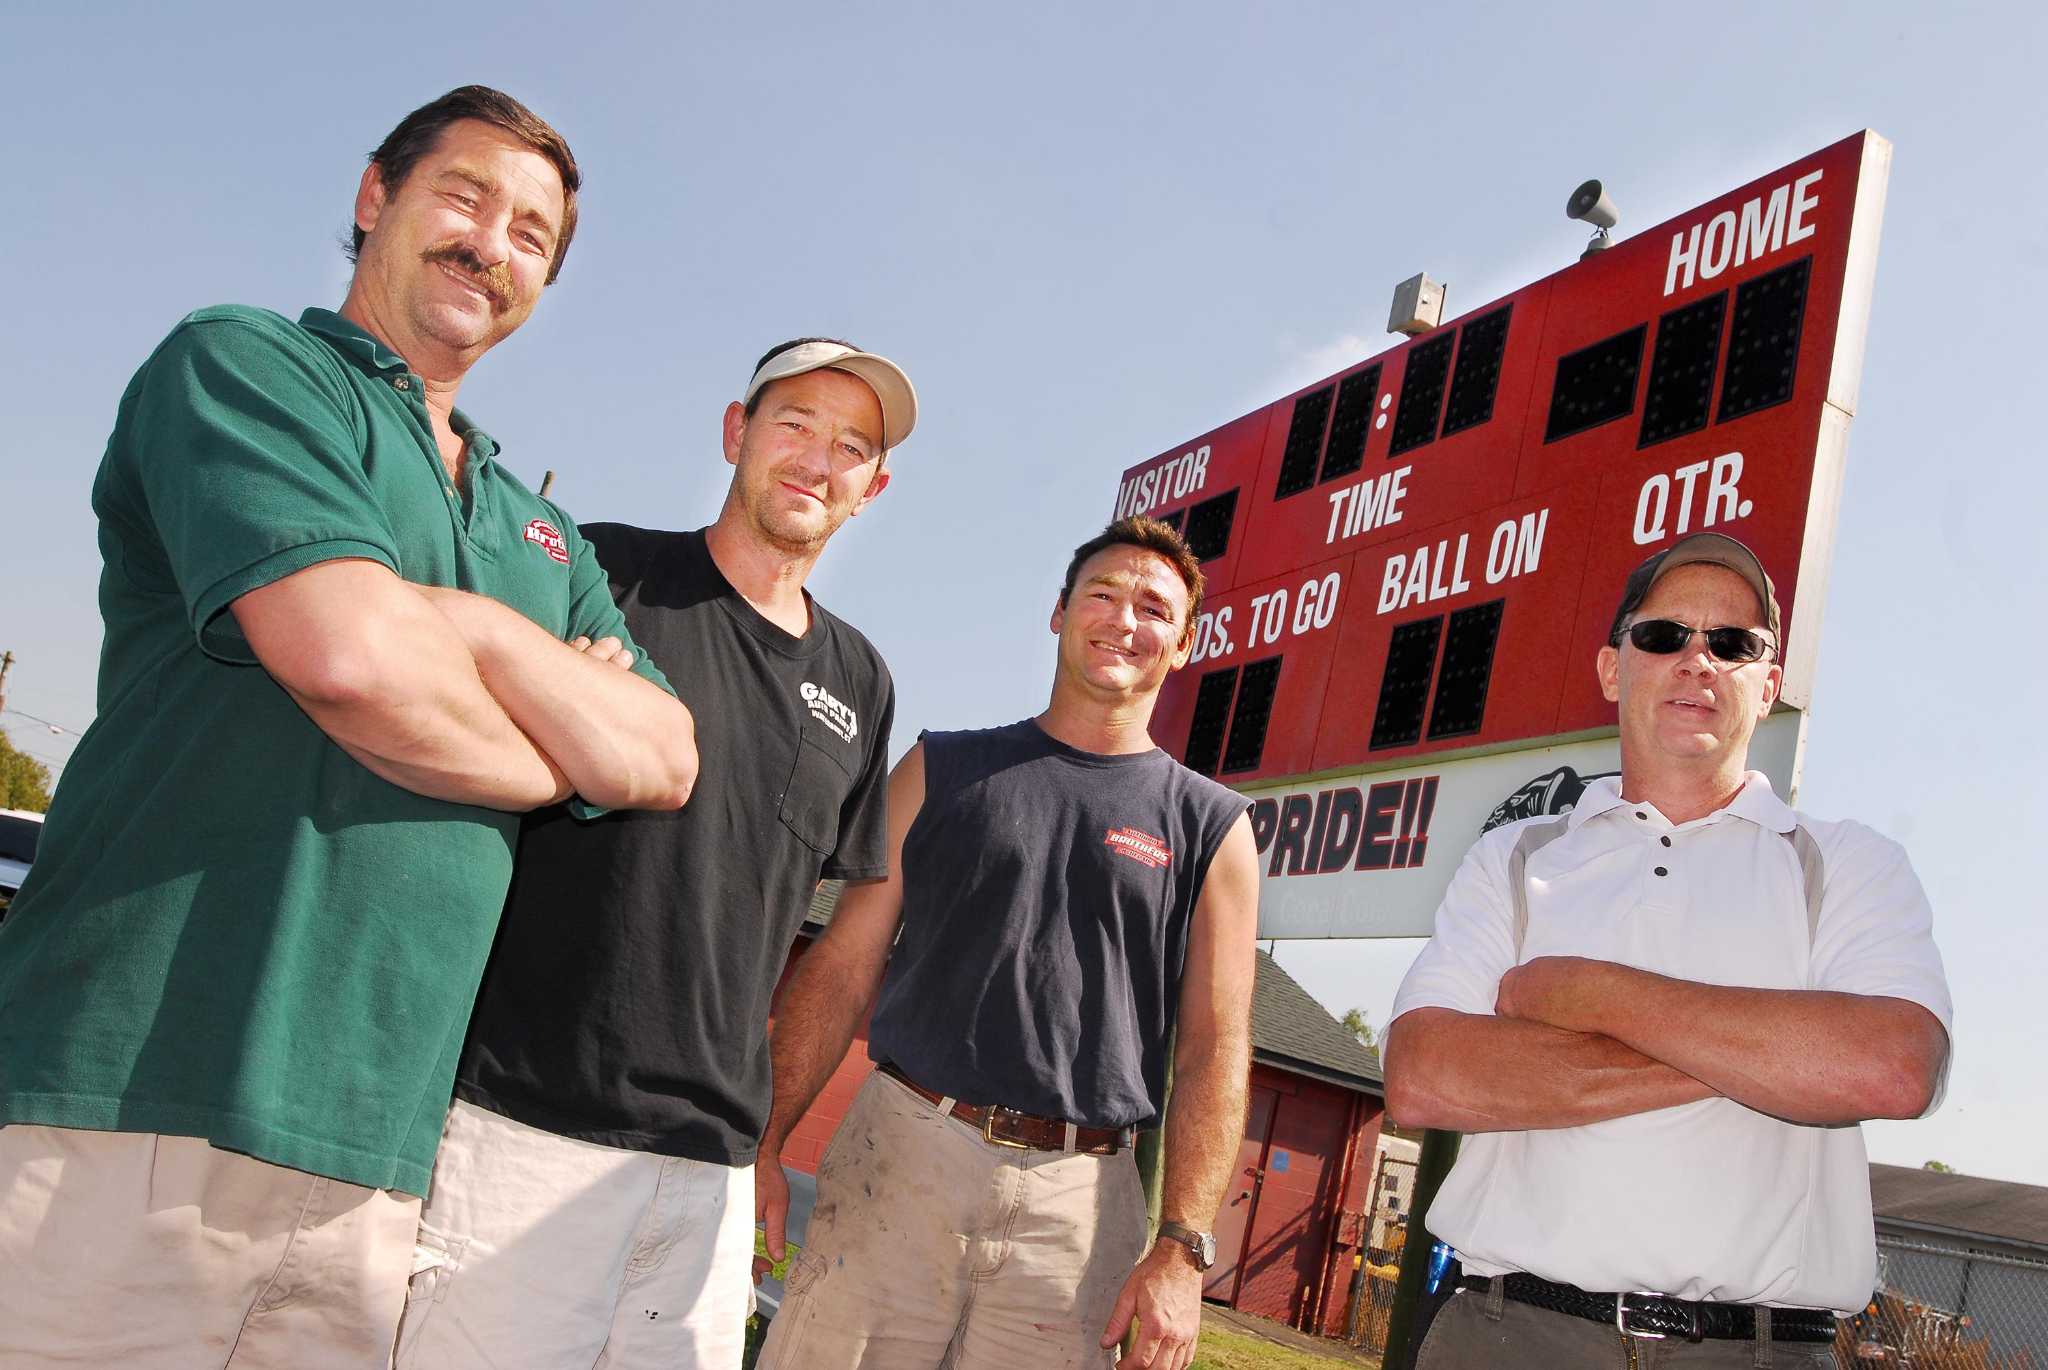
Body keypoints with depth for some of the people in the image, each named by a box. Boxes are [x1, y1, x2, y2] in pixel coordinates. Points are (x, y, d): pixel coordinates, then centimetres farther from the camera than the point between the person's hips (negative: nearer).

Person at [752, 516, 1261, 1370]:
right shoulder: (942, 770, 10)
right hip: (900, 1154, 1)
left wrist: (1183, 1249, -6)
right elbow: (841, 970, 7)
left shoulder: (1211, 828, 7)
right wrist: (762, 1145, -1)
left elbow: (1214, 1051, 2)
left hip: (1079, 1200, 0)